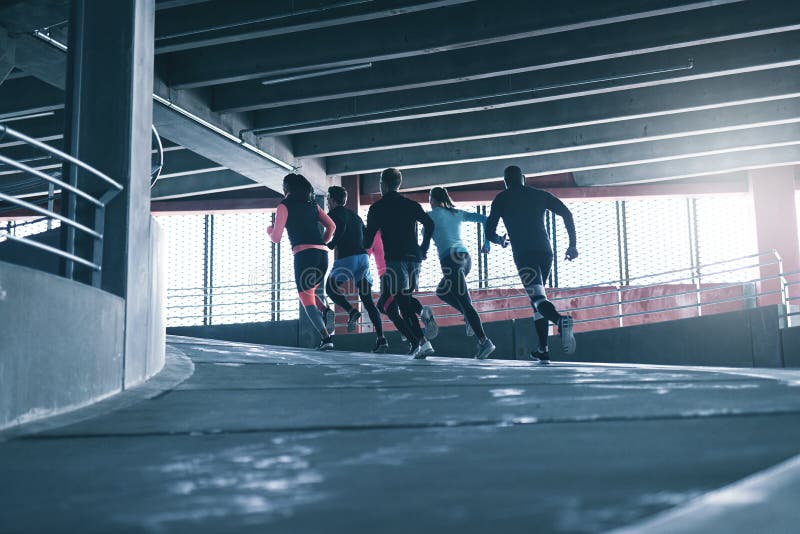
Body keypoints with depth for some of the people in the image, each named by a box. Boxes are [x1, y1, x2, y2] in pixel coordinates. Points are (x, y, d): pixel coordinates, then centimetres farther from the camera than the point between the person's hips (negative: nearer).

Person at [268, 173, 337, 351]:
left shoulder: (284, 206, 7)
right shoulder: (313, 205, 22)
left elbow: (276, 237, 3)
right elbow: (331, 226, 13)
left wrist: (269, 231, 24)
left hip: (303, 253, -6)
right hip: (322, 254, 6)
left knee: (306, 297, -1)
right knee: (310, 291, 24)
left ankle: (326, 337, -17)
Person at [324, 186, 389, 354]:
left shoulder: (333, 214, 3)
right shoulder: (354, 214, 24)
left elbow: (341, 227, -18)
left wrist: (331, 245, -5)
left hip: (346, 258, -6)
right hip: (363, 257, 6)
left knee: (331, 287, 17)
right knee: (368, 300, 4)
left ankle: (351, 311, -9)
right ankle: (381, 339, -8)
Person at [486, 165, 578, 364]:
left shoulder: (501, 199, 13)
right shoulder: (540, 194, 18)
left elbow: (489, 233, 11)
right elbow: (566, 213, 5)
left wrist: (500, 240, 34)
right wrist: (572, 245, 7)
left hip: (524, 255, -4)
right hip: (546, 252, 4)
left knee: (538, 299, -13)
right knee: (537, 298, 19)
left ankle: (560, 320, -47)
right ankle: (543, 350, 14)